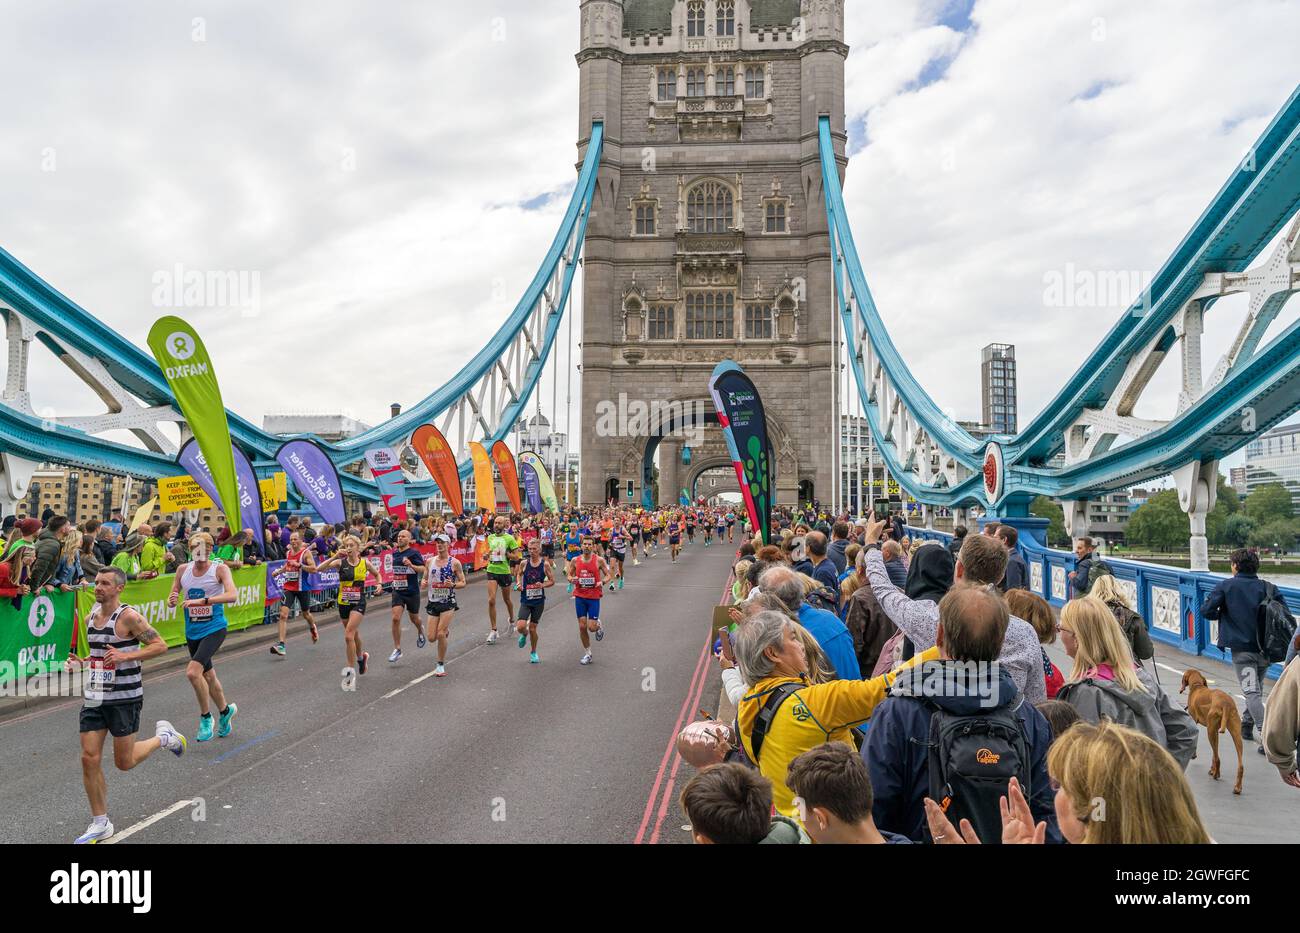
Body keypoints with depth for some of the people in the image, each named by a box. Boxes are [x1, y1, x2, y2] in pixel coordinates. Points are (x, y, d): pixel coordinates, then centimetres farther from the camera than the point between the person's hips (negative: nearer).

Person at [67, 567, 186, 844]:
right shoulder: (90, 618, 8)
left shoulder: (128, 617, -14)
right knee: (90, 758, 1)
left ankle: (163, 736, 30)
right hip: (93, 696, 6)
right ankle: (100, 824, 14)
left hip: (124, 698, -6)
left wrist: (126, 656, -24)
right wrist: (81, 664, 4)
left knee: (124, 762, 2)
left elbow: (161, 646, -15)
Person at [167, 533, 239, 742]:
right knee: (208, 676, 17)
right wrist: (171, 601, -14)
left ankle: (205, 717, -1)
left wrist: (202, 601, -36)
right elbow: (172, 598, 11)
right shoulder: (183, 569, 3)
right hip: (192, 631, 6)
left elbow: (232, 595, -26)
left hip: (214, 629, -6)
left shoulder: (220, 569, -11)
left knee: (193, 672, -21)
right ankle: (225, 711, 40)